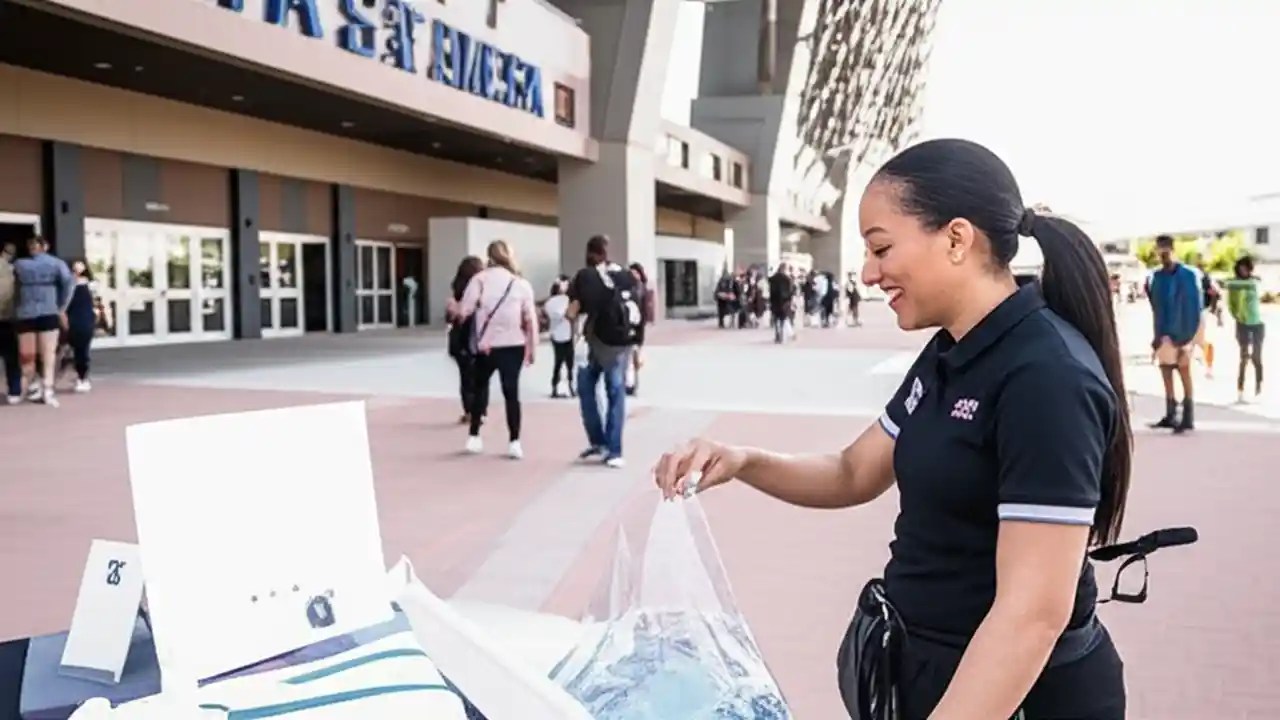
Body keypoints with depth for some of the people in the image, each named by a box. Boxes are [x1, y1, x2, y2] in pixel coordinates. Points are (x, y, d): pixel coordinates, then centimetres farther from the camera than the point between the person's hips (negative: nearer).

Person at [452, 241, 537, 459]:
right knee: (511, 391, 6)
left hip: (487, 345, 0)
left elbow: (464, 310, -6)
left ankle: (474, 437, 21)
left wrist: (453, 307, 16)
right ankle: (514, 442, 1)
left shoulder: (480, 279, -2)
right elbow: (531, 319, 1)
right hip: (514, 345, 0)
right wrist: (532, 347, 9)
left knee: (480, 387, 19)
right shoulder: (522, 283, 3)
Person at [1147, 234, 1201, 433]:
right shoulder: (1155, 277, 5)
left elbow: (1194, 306, -12)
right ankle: (1170, 415, 18)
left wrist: (1188, 335, -16)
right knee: (1165, 371, 9)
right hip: (1163, 332, 5)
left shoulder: (1187, 275, -11)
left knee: (1183, 370, 1)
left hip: (1182, 332, -5)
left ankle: (1188, 417, 7)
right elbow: (1155, 306, 9)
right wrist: (1157, 334, 5)